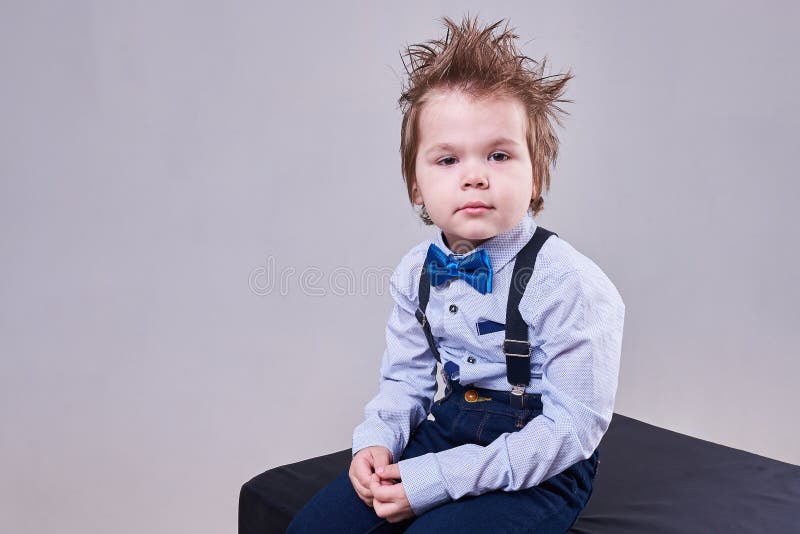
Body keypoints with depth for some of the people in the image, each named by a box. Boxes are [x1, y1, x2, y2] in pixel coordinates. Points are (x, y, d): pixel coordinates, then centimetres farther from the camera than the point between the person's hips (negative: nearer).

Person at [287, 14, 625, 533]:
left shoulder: (569, 285, -22)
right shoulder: (417, 273, -2)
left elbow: (571, 426, -23)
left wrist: (436, 479, -26)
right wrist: (377, 440, -11)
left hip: (539, 465, -5)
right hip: (444, 429, 6)